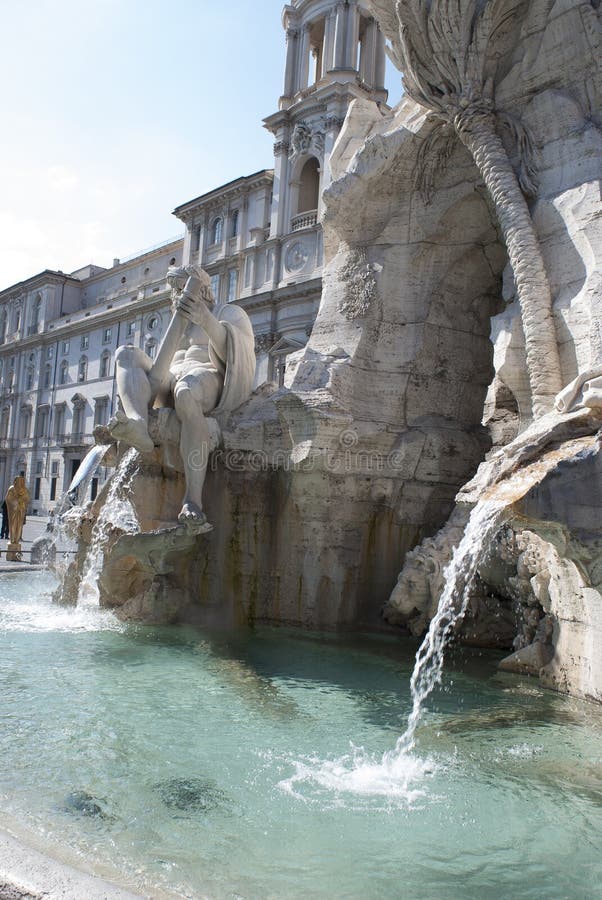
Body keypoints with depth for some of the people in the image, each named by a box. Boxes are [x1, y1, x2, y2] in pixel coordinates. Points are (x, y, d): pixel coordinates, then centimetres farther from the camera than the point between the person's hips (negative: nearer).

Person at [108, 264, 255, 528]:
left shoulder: (229, 313, 14)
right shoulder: (180, 325, 35)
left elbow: (233, 352, -9)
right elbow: (162, 368, 27)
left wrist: (206, 320, -28)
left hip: (210, 383, -6)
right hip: (171, 389, 6)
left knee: (186, 392, -42)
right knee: (126, 354, -18)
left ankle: (193, 498, -48)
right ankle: (138, 426, -49)